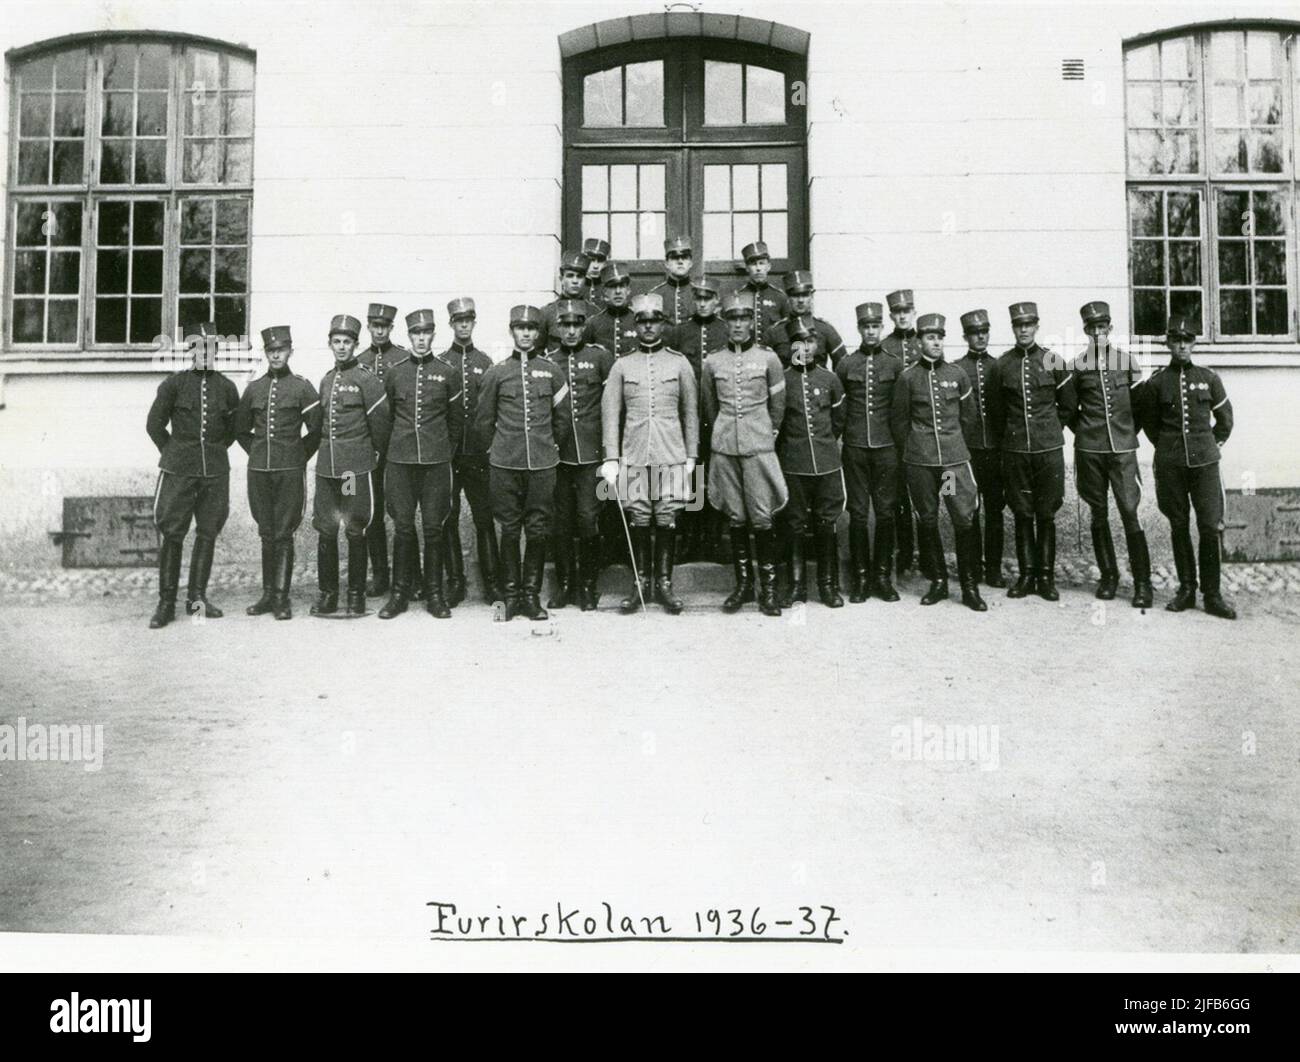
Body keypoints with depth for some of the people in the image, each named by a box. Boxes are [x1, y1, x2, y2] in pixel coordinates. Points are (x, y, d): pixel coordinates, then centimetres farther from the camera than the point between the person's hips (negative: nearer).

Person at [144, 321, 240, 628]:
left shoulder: (227, 388, 6)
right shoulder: (173, 384, 0)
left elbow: (234, 429, 17)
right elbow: (154, 424, 7)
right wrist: (173, 453, 9)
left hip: (216, 471, 2)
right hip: (178, 470, -2)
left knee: (208, 533, 6)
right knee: (171, 534, -3)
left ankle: (197, 597, 17)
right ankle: (166, 602, 5)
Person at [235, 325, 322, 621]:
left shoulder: (302, 387, -1)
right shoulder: (253, 388, 9)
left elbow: (316, 430, 3)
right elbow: (241, 429, 19)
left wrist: (299, 456, 3)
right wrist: (257, 453, 12)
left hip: (290, 471, -3)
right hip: (259, 471, 3)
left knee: (284, 535, -3)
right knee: (267, 534, 9)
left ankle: (281, 597, 2)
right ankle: (268, 594, 15)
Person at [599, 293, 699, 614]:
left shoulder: (679, 364, 7)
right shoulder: (622, 366, 7)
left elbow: (690, 413, 8)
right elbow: (610, 413, 5)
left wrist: (691, 455, 4)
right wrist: (611, 458, -2)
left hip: (672, 456, 0)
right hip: (633, 457, 0)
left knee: (667, 521, 2)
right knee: (638, 521, 3)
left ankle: (664, 584, 13)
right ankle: (641, 583, 14)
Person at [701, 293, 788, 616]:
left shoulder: (768, 358, 2)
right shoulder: (712, 362, 6)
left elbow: (777, 405, 9)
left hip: (759, 447, -2)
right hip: (724, 448, 2)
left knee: (762, 519, -4)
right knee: (736, 519, 6)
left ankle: (768, 588, 4)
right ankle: (743, 583, 16)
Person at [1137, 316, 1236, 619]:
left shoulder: (1209, 378, 5)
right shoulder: (1155, 382, 2)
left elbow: (1225, 420, 15)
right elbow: (1149, 423, 14)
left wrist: (1211, 445, 15)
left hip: (1205, 462, 0)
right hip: (1170, 466, 0)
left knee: (1211, 527, -5)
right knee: (1178, 527, 6)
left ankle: (1212, 595, 2)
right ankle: (1186, 589, 16)